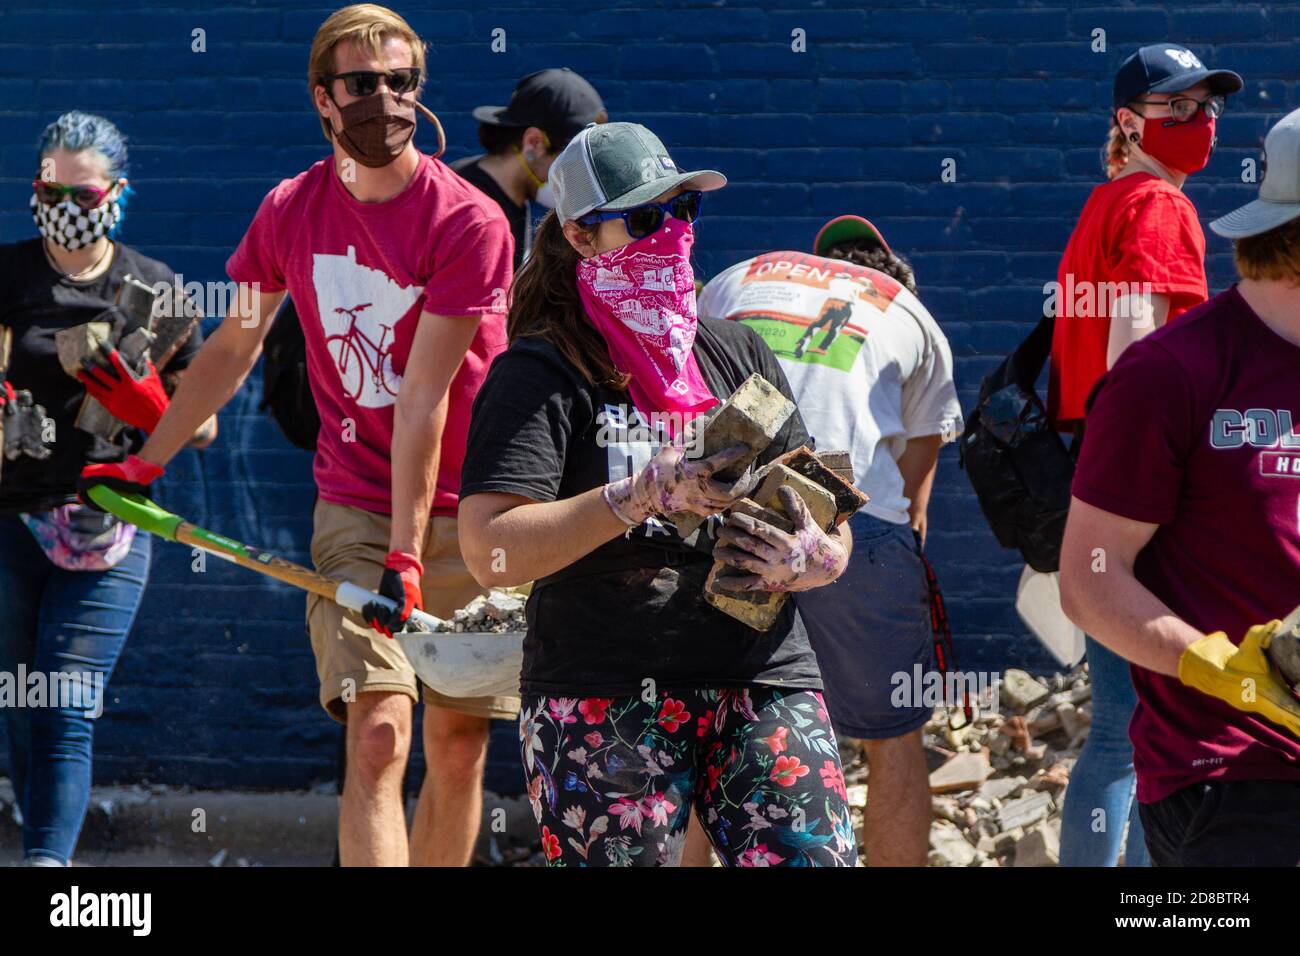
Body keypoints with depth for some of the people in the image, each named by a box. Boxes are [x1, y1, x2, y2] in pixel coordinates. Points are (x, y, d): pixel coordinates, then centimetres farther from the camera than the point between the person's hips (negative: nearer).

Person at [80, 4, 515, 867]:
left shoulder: (469, 223, -11)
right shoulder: (291, 212, 1)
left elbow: (423, 399, -17)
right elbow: (234, 349, 16)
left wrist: (408, 552, -20)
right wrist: (143, 466, 20)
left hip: (468, 517, -1)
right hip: (354, 510, 1)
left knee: (458, 751, 3)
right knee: (378, 735, -14)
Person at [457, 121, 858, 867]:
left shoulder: (738, 353, 15)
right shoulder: (543, 375, -2)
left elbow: (827, 522, 17)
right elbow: (491, 551, -15)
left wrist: (812, 557, -7)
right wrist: (648, 494, -19)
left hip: (765, 685, 4)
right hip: (605, 701, -4)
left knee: (816, 856, -10)